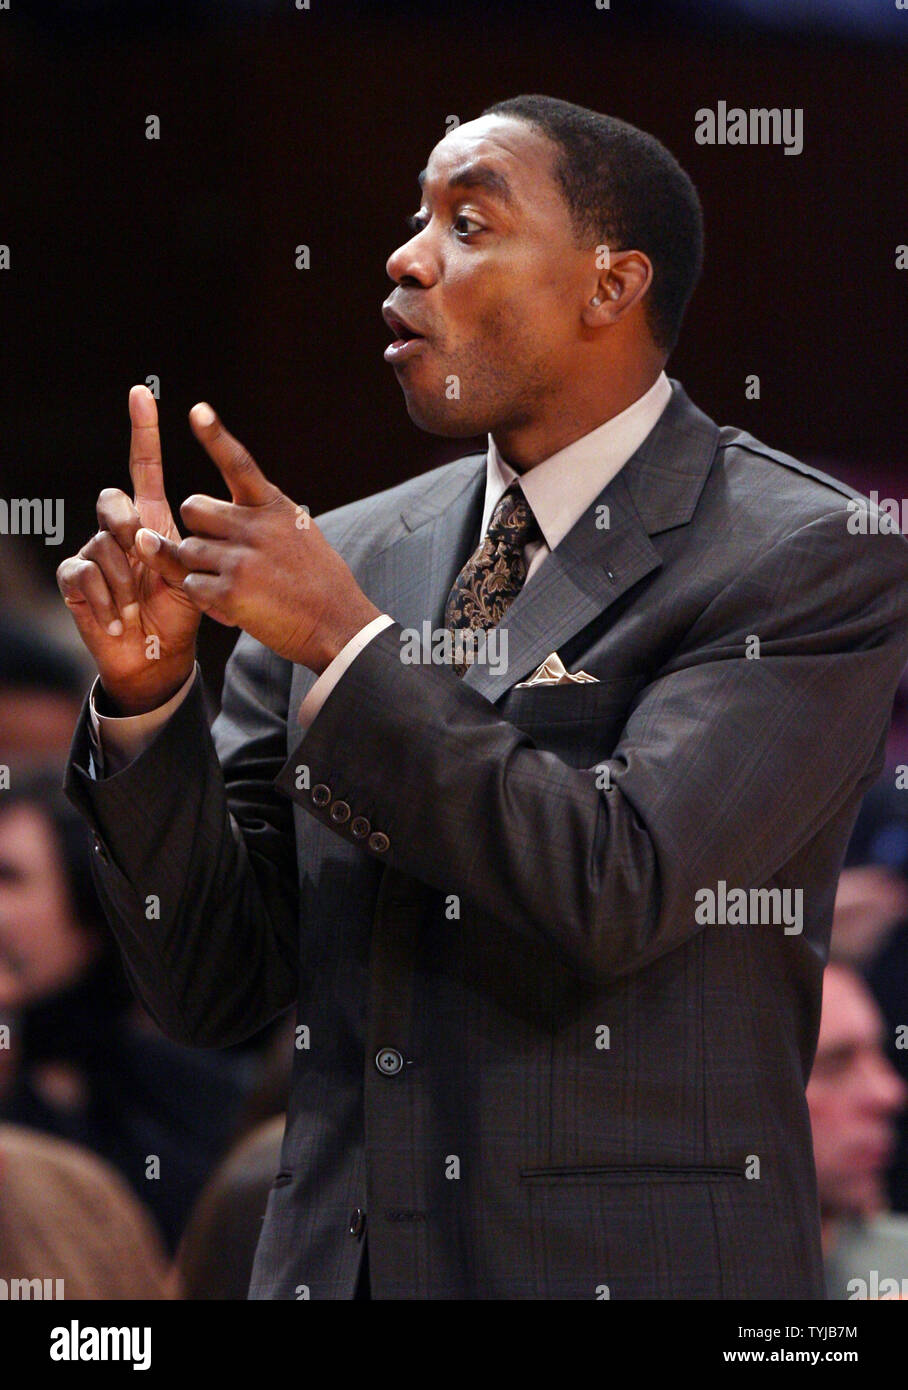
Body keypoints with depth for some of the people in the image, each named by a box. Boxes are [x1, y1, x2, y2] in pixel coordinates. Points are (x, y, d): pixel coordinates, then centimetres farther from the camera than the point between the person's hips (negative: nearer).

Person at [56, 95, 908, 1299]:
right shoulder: (353, 557, 7)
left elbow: (621, 892, -19)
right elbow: (217, 986, 7)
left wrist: (350, 646, -17)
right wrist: (148, 697, -6)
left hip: (635, 1267, -5)